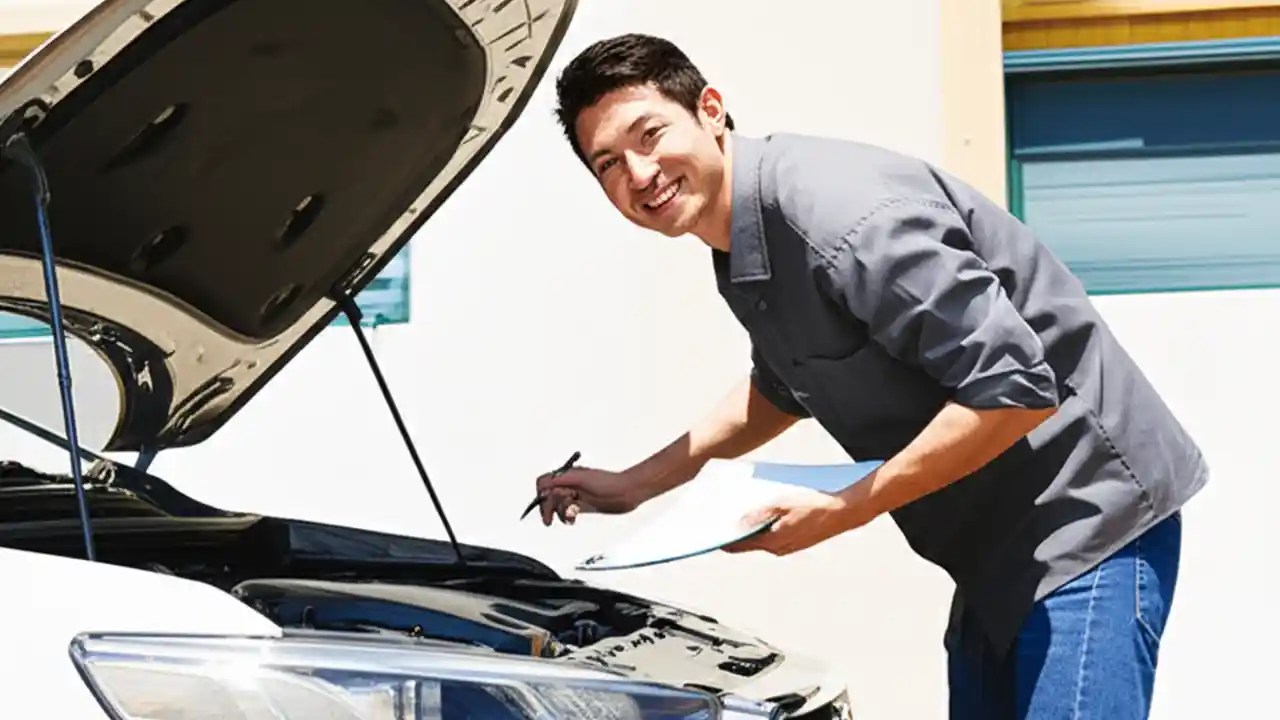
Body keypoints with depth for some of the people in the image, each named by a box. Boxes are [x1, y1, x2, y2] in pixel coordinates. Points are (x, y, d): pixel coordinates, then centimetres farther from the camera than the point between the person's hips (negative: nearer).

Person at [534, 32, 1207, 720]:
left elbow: (1019, 391, -28)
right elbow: (780, 391, 24)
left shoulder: (839, 213, -26)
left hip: (1090, 521, -10)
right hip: (998, 551, 10)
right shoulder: (739, 254, 5)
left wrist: (842, 510, -22)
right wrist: (635, 483, 15)